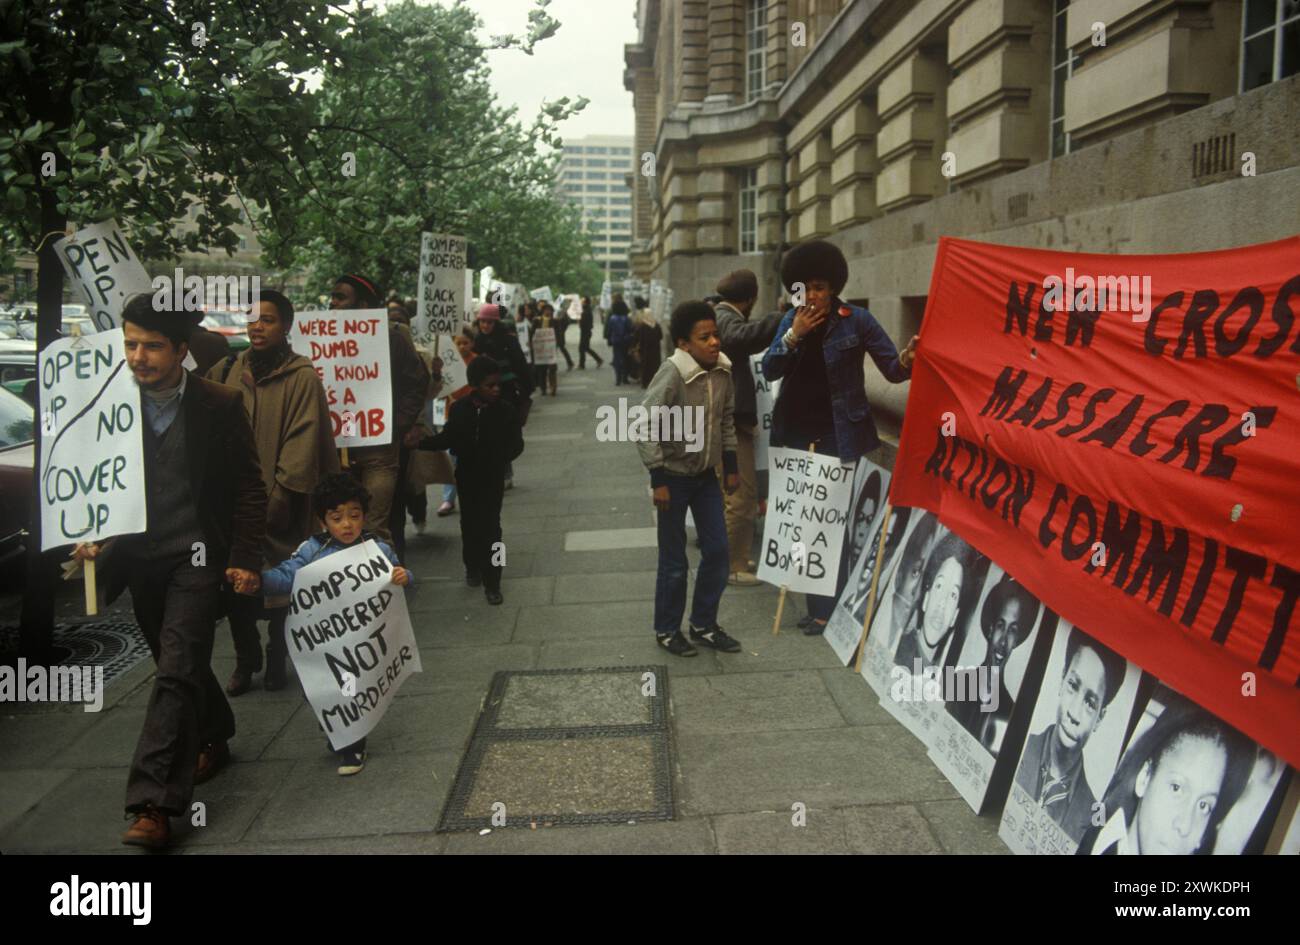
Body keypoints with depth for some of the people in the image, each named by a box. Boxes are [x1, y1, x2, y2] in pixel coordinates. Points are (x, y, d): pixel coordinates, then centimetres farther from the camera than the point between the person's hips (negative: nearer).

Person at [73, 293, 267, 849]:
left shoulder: (218, 405, -9)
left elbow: (249, 486, -5)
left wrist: (245, 558, -9)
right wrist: (92, 535, -5)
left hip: (196, 555, -5)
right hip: (139, 556, 5)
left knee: (177, 671, -10)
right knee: (180, 664, 18)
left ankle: (154, 804, -10)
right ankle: (214, 739, 42)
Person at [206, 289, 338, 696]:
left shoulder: (302, 378, -7)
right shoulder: (226, 372, 6)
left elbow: (302, 443, -12)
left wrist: (279, 496, -16)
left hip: (279, 504, -3)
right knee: (234, 583, 6)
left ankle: (276, 658, 27)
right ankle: (245, 660, 24)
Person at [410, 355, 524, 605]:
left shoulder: (506, 410, -10)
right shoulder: (459, 409, -5)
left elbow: (516, 444, -9)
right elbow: (448, 439, 5)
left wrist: (500, 458, -23)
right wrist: (420, 443, -4)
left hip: (493, 477, -2)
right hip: (467, 476, 3)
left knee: (490, 526, -3)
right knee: (469, 523, 15)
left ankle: (491, 581, 6)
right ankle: (472, 566, 38)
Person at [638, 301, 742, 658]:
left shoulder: (722, 371, -3)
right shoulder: (672, 374, -23)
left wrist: (730, 465, 11)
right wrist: (658, 479, -22)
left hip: (706, 474, 6)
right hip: (674, 476, -6)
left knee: (717, 550, 9)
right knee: (674, 560, 4)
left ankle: (704, 624, 26)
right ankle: (667, 630, 23)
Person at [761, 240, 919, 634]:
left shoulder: (856, 320, -7)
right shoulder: (792, 319, 5)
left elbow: (892, 369, -9)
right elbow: (769, 370, -3)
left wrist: (906, 361, -32)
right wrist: (794, 335, -16)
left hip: (837, 435, -5)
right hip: (795, 432, 5)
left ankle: (826, 609, 8)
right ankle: (817, 601, 27)